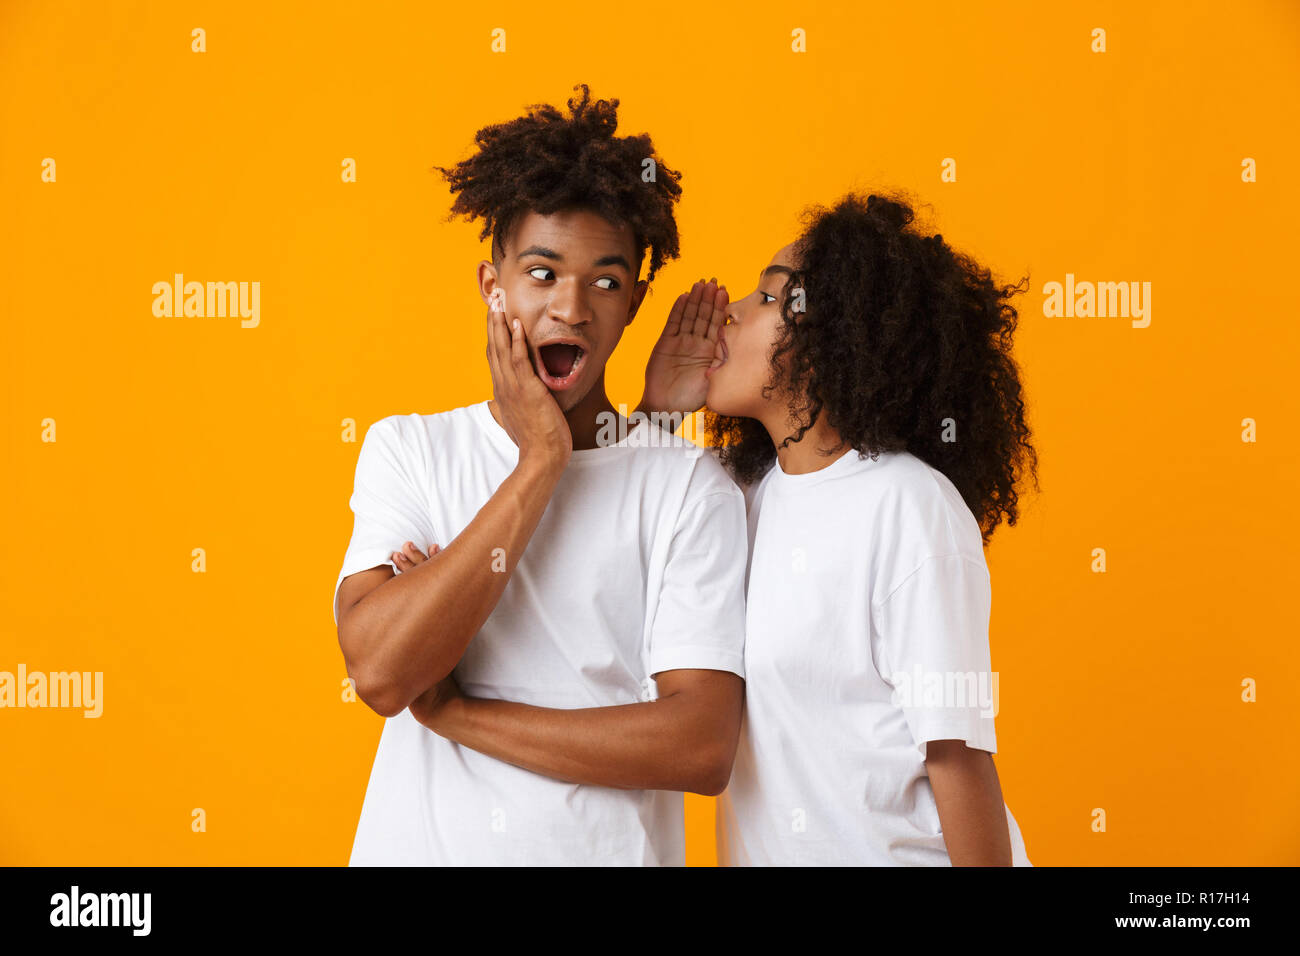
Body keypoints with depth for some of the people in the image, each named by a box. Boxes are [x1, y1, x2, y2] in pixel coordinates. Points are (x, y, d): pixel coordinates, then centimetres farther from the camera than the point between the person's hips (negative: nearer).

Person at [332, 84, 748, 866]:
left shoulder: (689, 487, -8)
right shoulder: (405, 450, -1)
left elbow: (702, 747, -16)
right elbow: (380, 670, -16)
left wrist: (453, 710, -14)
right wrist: (539, 460, -16)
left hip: (608, 846, -1)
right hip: (417, 842, 2)